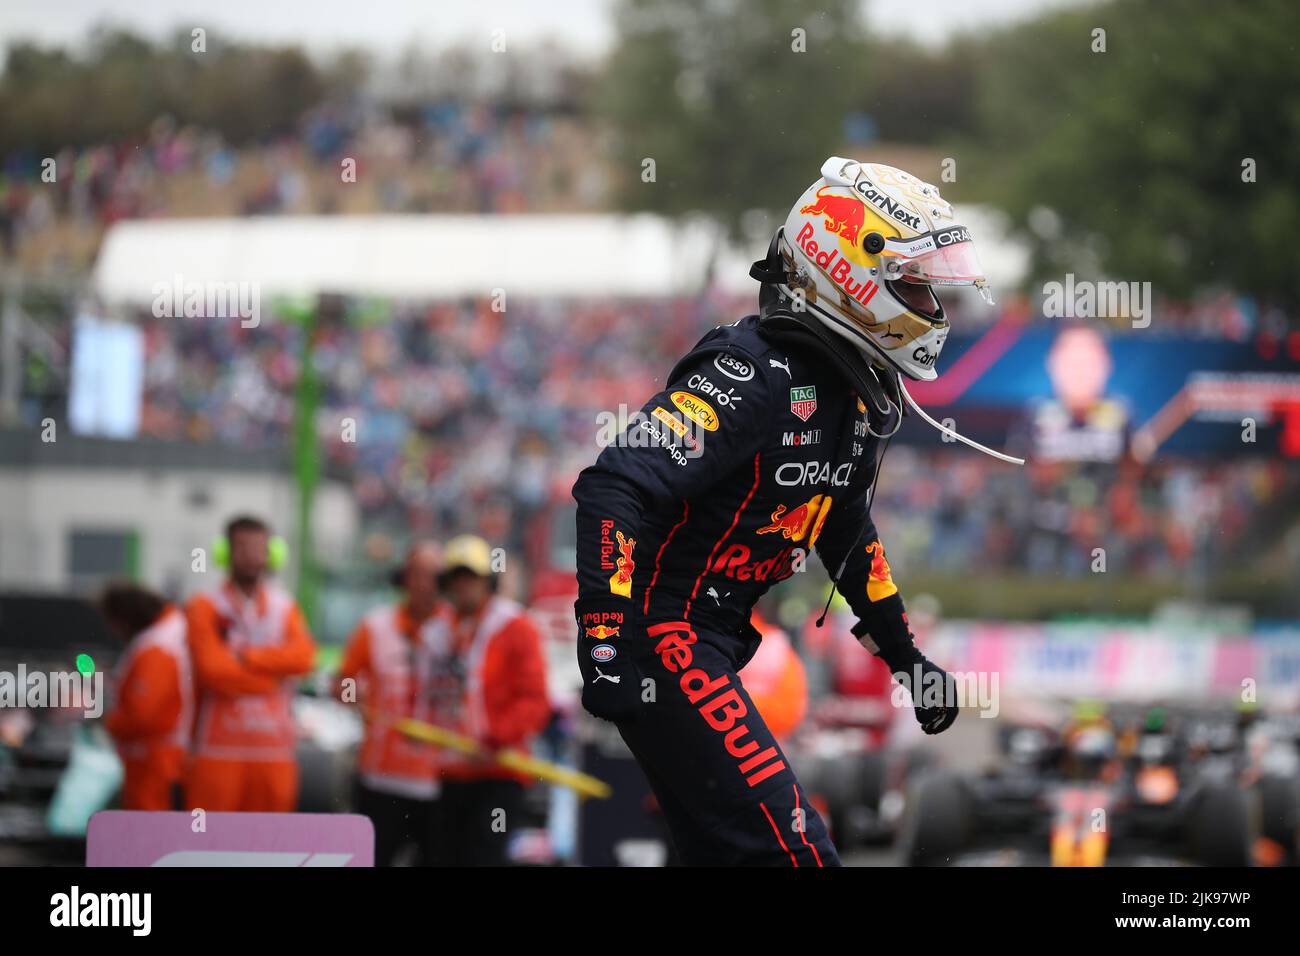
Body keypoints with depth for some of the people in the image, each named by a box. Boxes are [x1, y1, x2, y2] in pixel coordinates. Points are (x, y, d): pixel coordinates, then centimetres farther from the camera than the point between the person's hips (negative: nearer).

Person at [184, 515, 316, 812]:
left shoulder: (284, 607, 13)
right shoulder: (206, 607, 1)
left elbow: (303, 655, -6)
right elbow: (212, 669, -12)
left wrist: (245, 657, -12)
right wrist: (274, 676, -5)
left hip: (274, 751, 4)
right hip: (219, 751, -4)